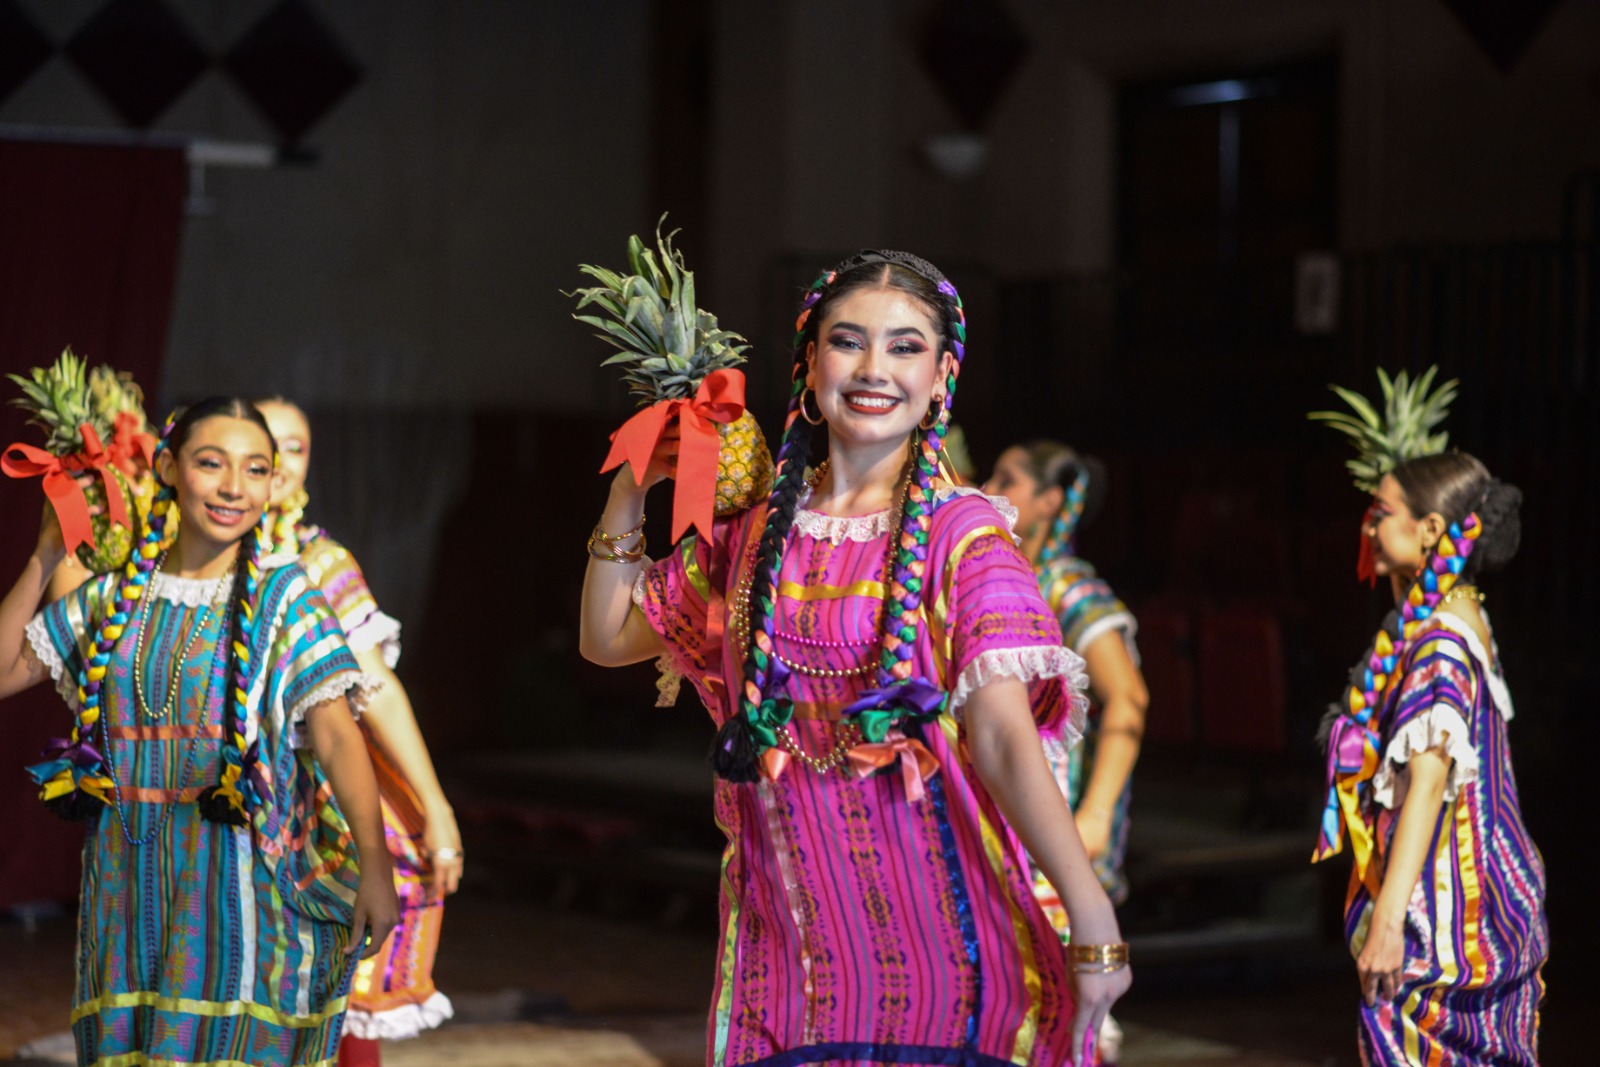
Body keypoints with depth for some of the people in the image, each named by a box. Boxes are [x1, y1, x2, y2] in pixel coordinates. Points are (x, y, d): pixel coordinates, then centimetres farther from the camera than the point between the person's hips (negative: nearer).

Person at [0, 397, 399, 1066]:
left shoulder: (284, 600, 0)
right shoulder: (111, 598, 10)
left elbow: (336, 736, -8)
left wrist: (374, 866, -16)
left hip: (238, 879, -3)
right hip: (126, 881, 4)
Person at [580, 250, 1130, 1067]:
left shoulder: (960, 535, -5)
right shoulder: (757, 531, 9)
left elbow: (1003, 735, -15)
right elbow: (608, 638, 18)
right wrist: (630, 492, 7)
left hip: (935, 931, -4)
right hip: (785, 937, 4)